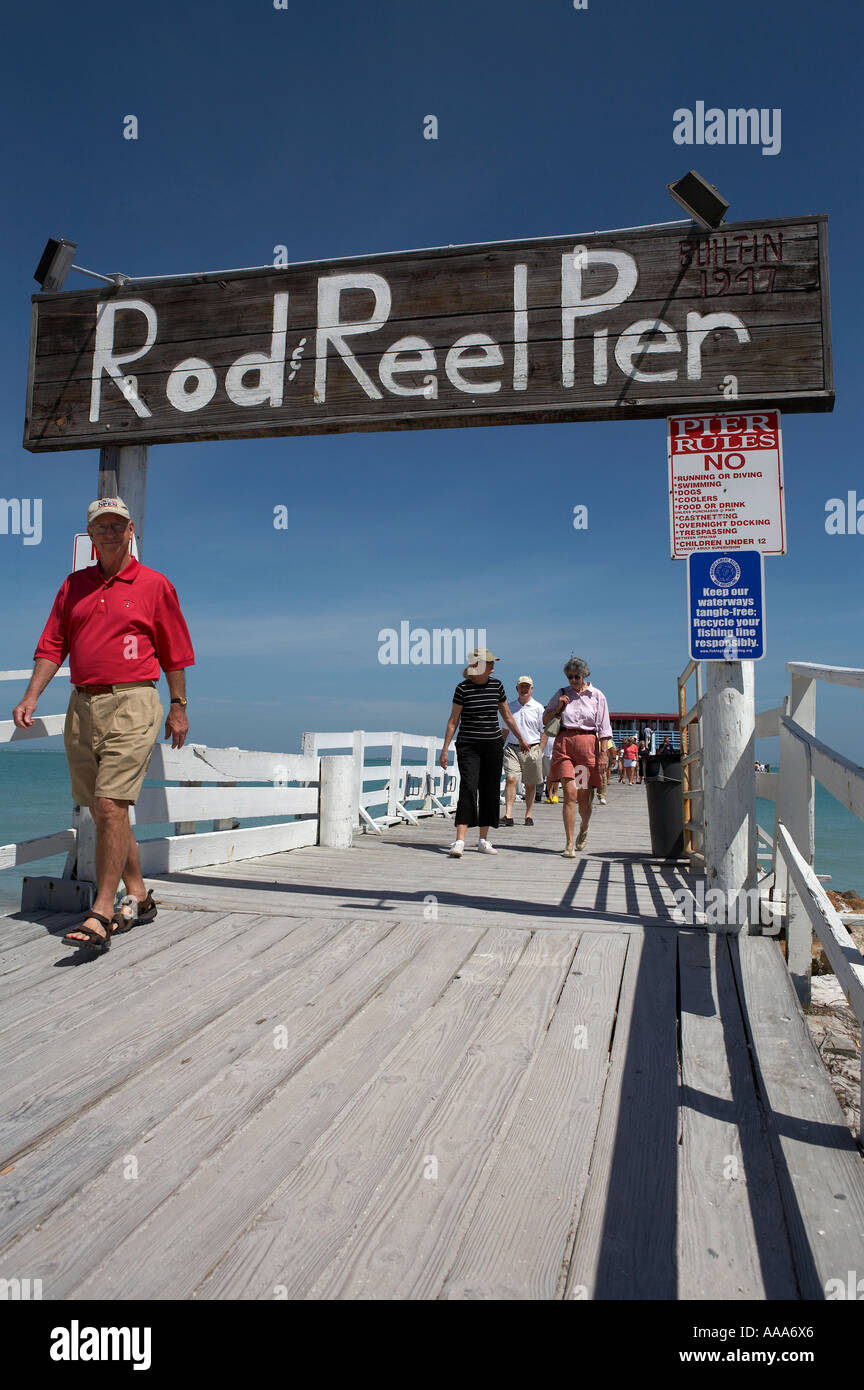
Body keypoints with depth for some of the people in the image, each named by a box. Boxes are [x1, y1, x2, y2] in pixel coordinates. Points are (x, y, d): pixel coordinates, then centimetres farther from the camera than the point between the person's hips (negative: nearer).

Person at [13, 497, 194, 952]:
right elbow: (53, 645, 13)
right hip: (81, 706, 6)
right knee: (101, 811, 10)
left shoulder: (155, 585, 3)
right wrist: (32, 696, 2)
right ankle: (139, 897, 24)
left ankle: (101, 915, -10)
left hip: (131, 703, -6)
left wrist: (179, 707, 3)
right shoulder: (74, 585, 15)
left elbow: (175, 654, 5)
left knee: (110, 806, -14)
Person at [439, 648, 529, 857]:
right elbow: (453, 720, -3)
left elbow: (507, 715, 17)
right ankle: (459, 841, -18)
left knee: (490, 791, 6)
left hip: (493, 746, 4)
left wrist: (521, 738, 20)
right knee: (468, 789, -15)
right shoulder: (463, 688, -6)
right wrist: (445, 749, -6)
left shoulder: (496, 685, 6)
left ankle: (483, 840, 18)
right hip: (468, 746, -4)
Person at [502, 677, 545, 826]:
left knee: (530, 785, 6)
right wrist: (502, 746, 11)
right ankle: (508, 814, -19)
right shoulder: (509, 707, 11)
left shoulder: (538, 707, 3)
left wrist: (539, 750, -4)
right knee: (511, 779, -15)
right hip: (512, 748, 1)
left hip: (532, 749, -1)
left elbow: (544, 732, 4)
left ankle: (528, 815, 17)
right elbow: (505, 730, 20)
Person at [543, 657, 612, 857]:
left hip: (587, 744, 0)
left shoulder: (597, 696, 7)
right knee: (569, 793, -12)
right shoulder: (561, 694, 12)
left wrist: (603, 753, -3)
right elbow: (545, 719, 17)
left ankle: (584, 829, 36)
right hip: (564, 743, 1)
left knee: (584, 797, 4)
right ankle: (569, 844, -9)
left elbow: (603, 728, 5)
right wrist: (559, 706, 0)